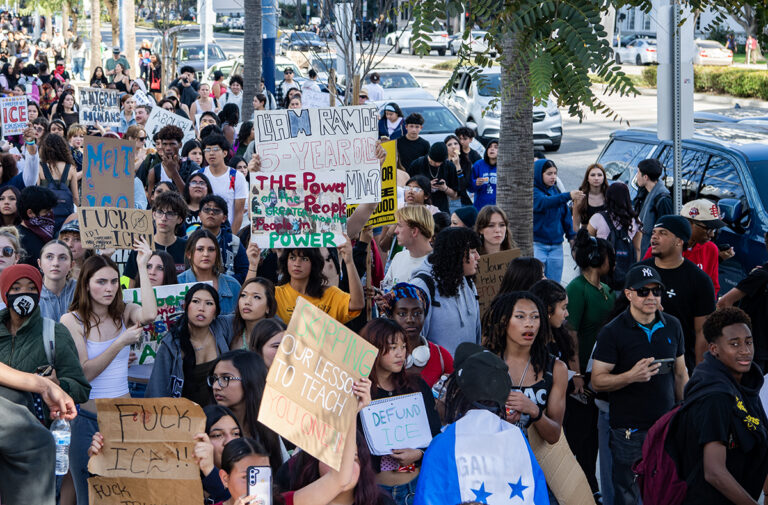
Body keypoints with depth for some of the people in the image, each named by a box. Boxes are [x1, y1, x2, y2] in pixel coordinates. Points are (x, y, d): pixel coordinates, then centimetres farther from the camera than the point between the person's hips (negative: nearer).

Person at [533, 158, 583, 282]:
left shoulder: (556, 191, 11)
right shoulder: (533, 191, -8)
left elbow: (565, 215, 18)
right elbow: (543, 203, -29)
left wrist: (572, 235, 9)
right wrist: (568, 196, -39)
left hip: (556, 245, 6)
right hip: (537, 244, -6)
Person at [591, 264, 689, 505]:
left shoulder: (672, 326, 7)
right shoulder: (612, 332, -7)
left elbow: (681, 374, 16)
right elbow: (597, 381, -9)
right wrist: (631, 376, -24)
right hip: (629, 429, -4)